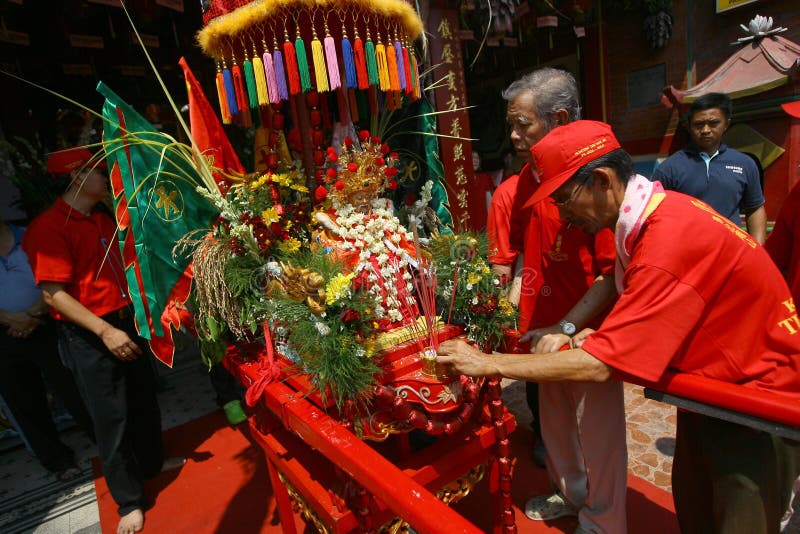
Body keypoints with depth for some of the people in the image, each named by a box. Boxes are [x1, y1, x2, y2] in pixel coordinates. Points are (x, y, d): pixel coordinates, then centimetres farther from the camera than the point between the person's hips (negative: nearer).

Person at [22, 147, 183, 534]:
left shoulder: (103, 219, 10)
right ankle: (129, 501, 21)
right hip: (89, 335, -7)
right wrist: (105, 331, -25)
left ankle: (152, 462, 41)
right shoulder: (49, 227, -15)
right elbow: (54, 294, -20)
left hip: (126, 321, 8)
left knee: (143, 399, 19)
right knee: (112, 416, 4)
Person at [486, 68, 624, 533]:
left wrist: (566, 329, -24)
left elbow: (613, 274, -19)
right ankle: (570, 495, 49)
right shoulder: (520, 187, 1)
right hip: (542, 334, 6)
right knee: (554, 423, 22)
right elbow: (503, 259, 6)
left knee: (599, 433, 13)